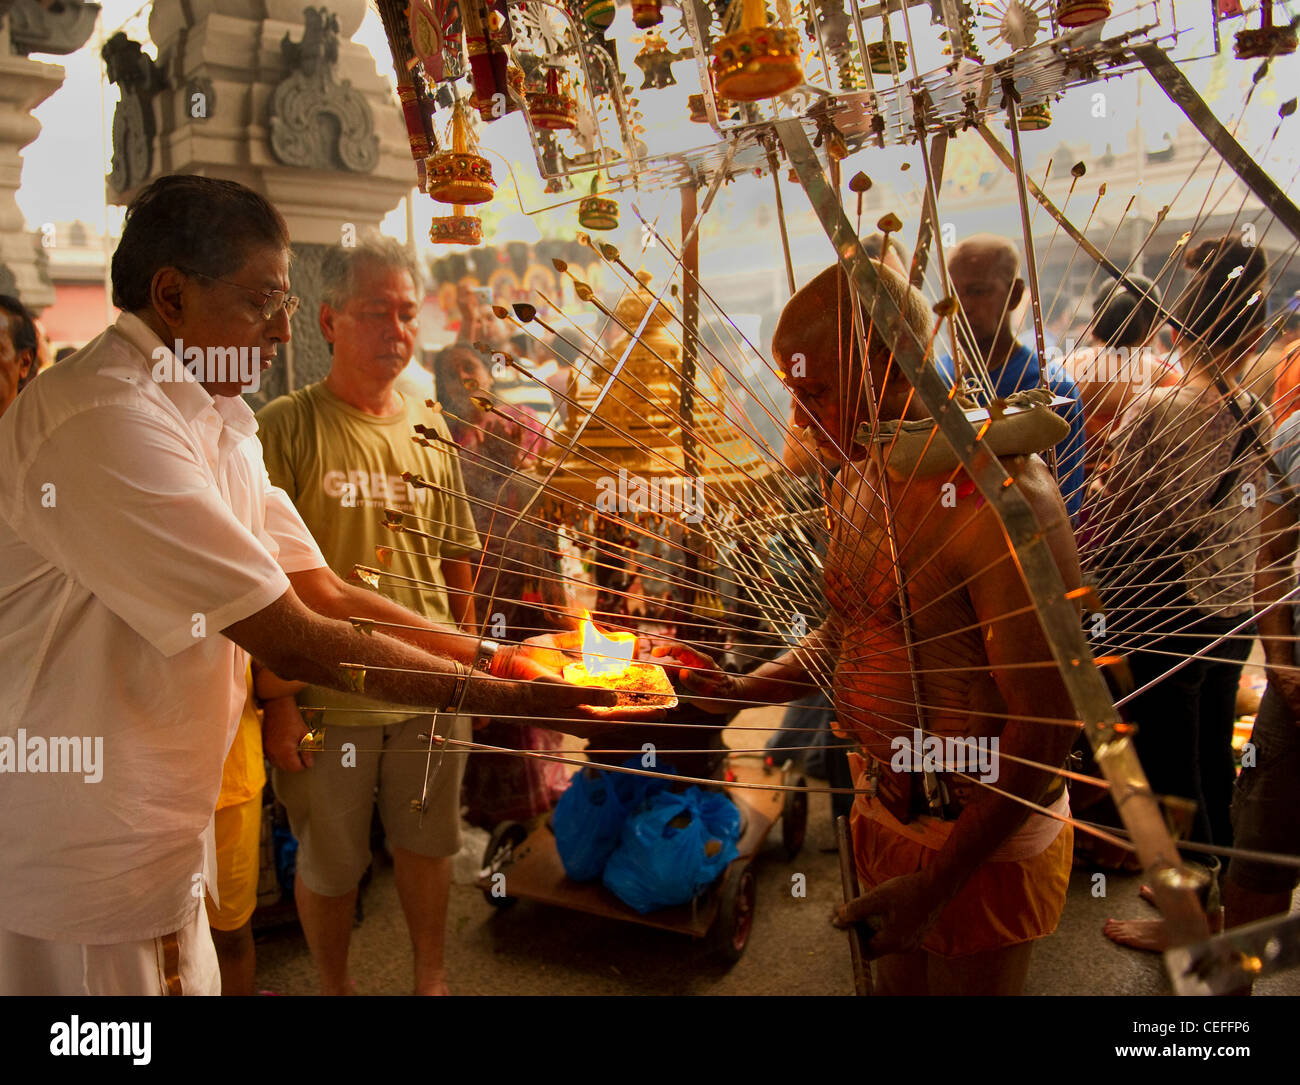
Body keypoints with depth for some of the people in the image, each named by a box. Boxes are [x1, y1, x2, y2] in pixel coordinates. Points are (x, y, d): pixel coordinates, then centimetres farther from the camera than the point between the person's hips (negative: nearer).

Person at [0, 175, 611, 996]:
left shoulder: (218, 422, 9)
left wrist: (494, 655, -3)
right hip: (85, 866, -8)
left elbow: (324, 594, 5)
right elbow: (291, 641, -26)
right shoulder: (104, 423, -24)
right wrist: (501, 697, -20)